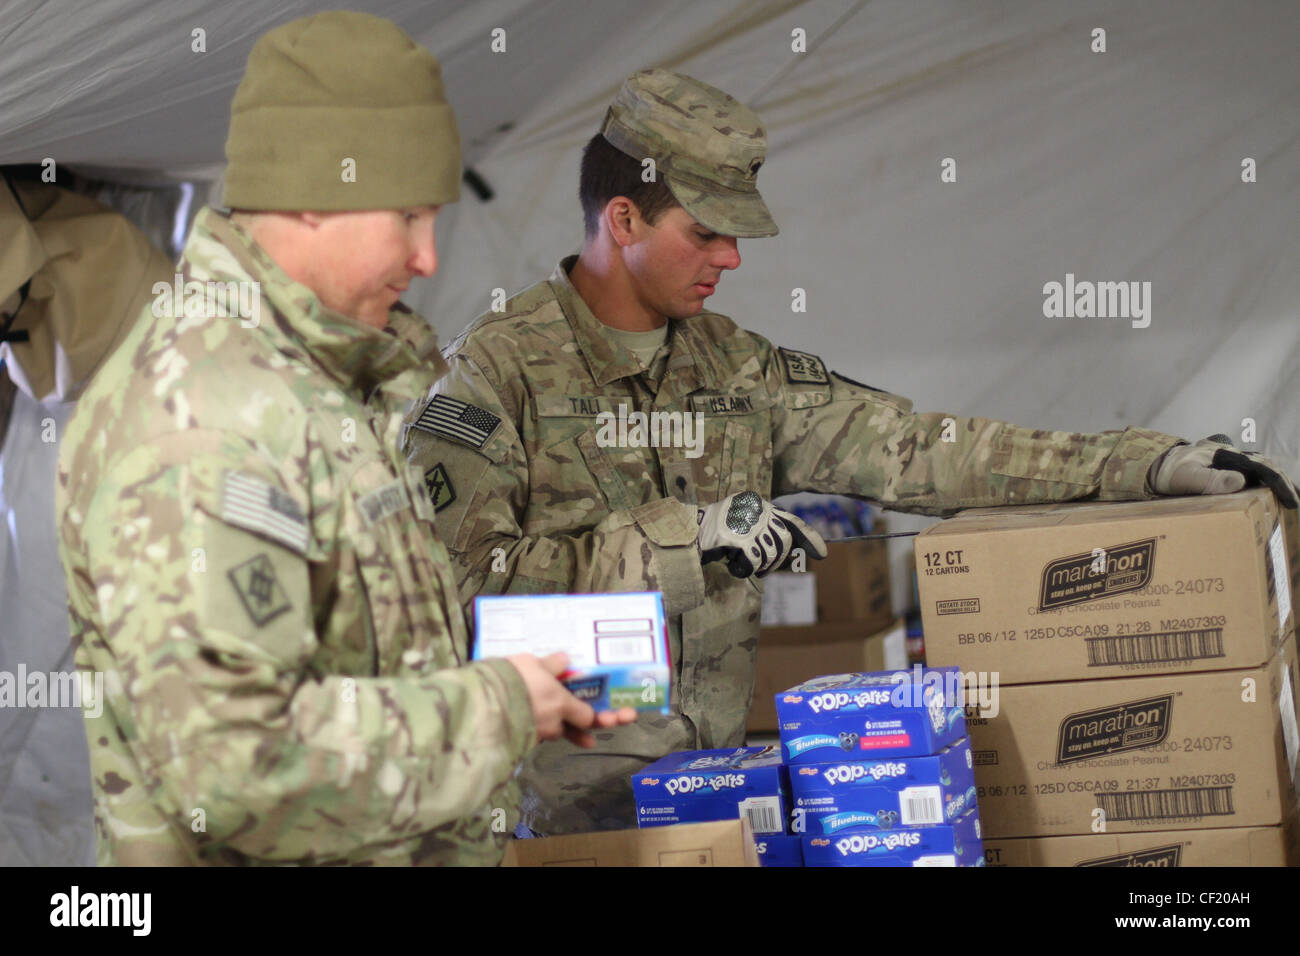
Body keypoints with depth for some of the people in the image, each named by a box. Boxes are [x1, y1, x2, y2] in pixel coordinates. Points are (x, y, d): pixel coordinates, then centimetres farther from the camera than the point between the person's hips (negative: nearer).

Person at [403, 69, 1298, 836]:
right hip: (563, 801, -5)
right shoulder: (497, 369, -7)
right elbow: (467, 577, -17)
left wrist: (1149, 463, 0)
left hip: (714, 779, 5)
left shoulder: (735, 367, 11)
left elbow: (910, 447, 7)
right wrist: (684, 538, -18)